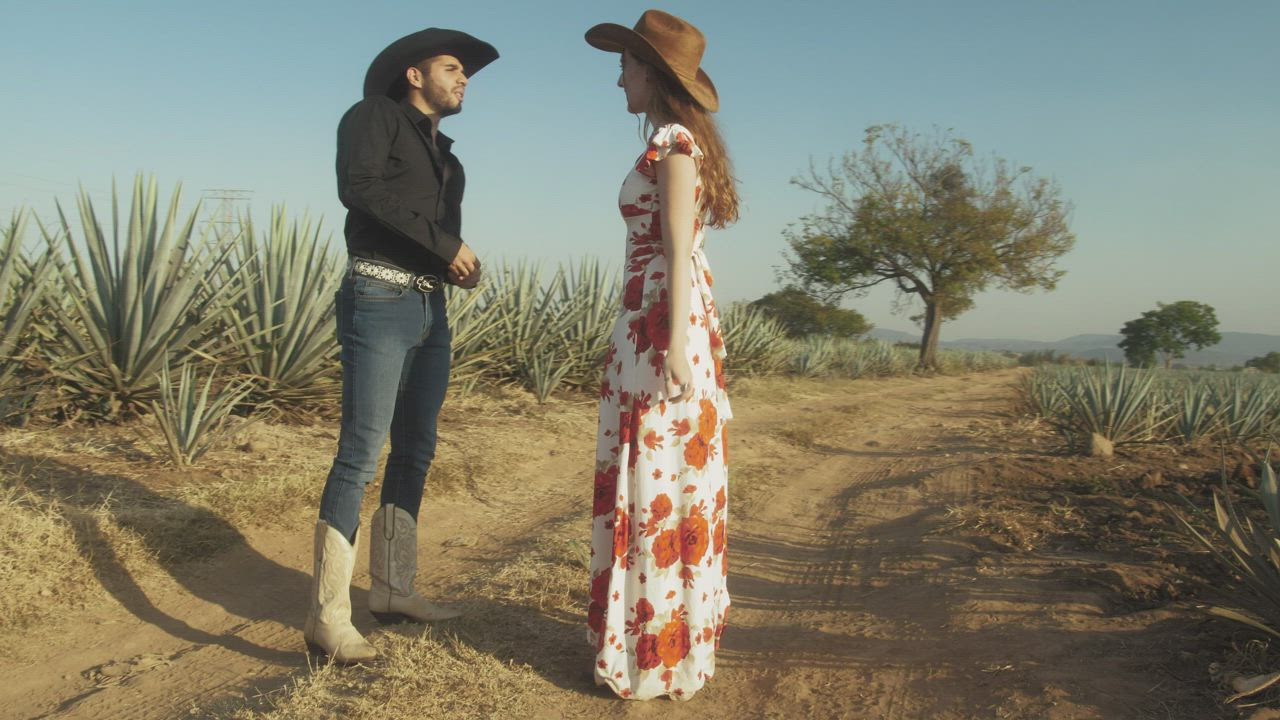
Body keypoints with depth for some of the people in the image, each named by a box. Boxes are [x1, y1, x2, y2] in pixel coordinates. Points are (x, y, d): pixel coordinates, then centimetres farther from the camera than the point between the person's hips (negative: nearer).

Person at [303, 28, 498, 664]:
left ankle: (392, 591, 17)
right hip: (380, 301, -8)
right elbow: (359, 186, -16)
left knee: (415, 452, 8)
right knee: (360, 453, -12)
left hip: (431, 309, 8)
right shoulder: (374, 116, 2)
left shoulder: (444, 153, 24)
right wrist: (444, 242, -14)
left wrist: (462, 265, 4)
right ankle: (327, 617, -8)